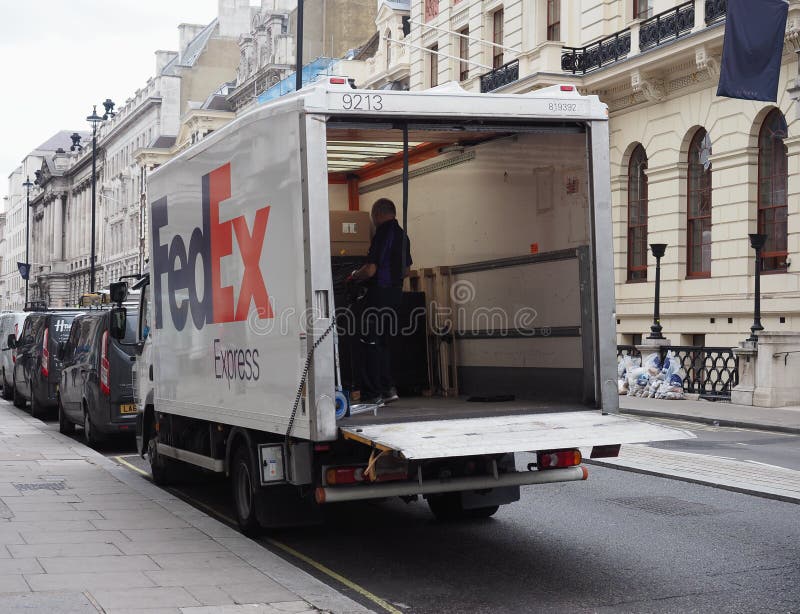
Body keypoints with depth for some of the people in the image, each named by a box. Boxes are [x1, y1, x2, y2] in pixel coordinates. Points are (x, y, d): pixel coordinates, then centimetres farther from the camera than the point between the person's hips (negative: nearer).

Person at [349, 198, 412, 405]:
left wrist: (355, 275, 0)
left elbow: (370, 270, -20)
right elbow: (405, 269, 21)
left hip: (379, 293, -9)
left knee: (370, 343, -3)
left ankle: (372, 394, -2)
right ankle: (388, 388, 14)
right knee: (382, 343, 16)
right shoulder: (402, 235, 13)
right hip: (395, 292, 9)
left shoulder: (383, 234, -15)